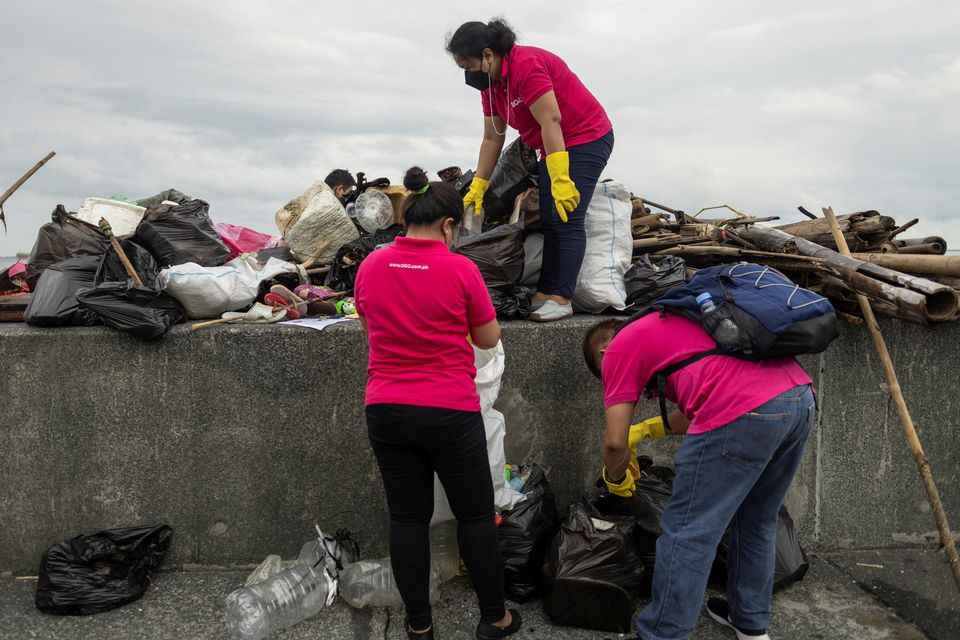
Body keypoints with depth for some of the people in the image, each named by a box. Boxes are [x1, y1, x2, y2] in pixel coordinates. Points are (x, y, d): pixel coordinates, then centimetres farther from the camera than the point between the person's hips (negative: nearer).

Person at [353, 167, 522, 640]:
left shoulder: (370, 267, 0)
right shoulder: (460, 270, -12)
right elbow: (489, 338, -1)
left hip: (386, 411, 4)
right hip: (449, 413, -4)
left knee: (407, 518, 13)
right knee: (475, 515, 13)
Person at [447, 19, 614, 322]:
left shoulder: (526, 66, -24)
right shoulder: (490, 83, 4)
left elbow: (551, 121, -28)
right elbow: (492, 139, 8)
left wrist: (561, 180, -31)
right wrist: (477, 187, 6)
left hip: (586, 140, -10)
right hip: (554, 147, 10)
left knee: (567, 219, -15)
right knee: (549, 220, 7)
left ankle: (561, 299, -14)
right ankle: (544, 293, 10)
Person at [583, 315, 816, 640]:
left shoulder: (619, 349, 11)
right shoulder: (673, 323, 33)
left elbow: (615, 441, 7)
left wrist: (615, 478, 27)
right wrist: (648, 428, 47)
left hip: (745, 412, -9)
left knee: (688, 536, 3)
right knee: (757, 522, 25)